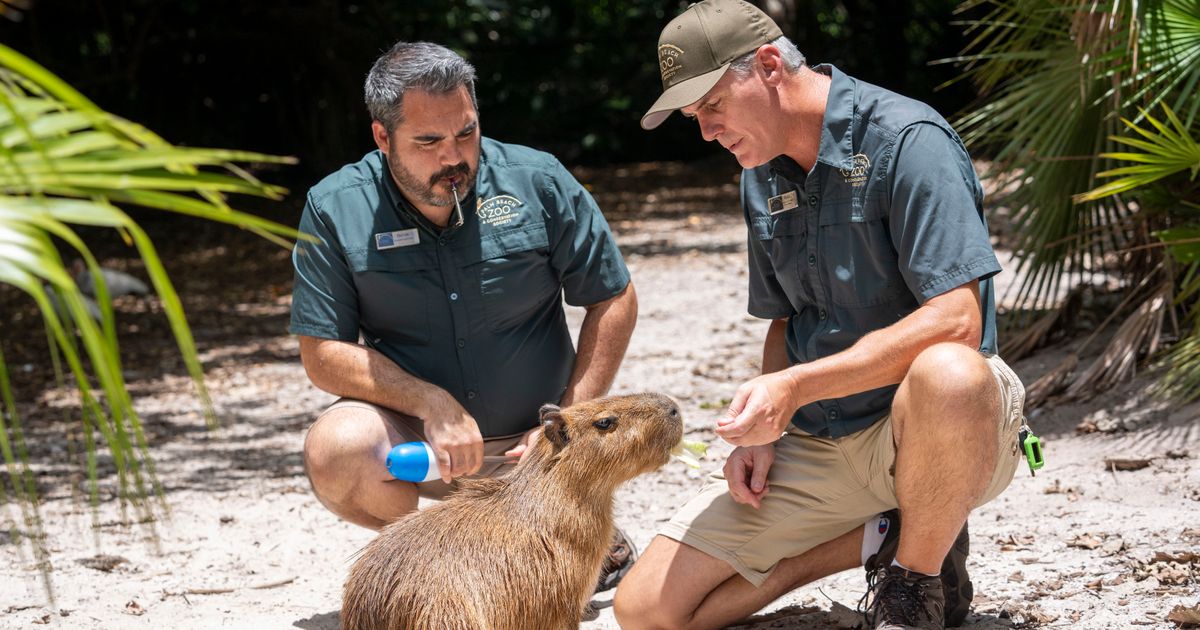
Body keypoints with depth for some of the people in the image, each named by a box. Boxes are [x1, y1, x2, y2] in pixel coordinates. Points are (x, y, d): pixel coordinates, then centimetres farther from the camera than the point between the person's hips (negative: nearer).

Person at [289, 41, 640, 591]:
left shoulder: (538, 182, -7)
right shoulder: (335, 210, -8)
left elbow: (614, 301, 0)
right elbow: (322, 354, -10)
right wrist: (433, 404, -24)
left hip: (530, 441, 1)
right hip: (415, 441, 0)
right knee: (337, 448, -32)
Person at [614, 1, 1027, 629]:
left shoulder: (905, 141, -16)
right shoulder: (761, 177, 10)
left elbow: (954, 322, -25)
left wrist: (795, 387, -28)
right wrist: (764, 424, 0)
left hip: (925, 422, -6)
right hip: (816, 440, 7)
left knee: (946, 373, -44)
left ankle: (916, 579, -15)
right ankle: (881, 536, 6)